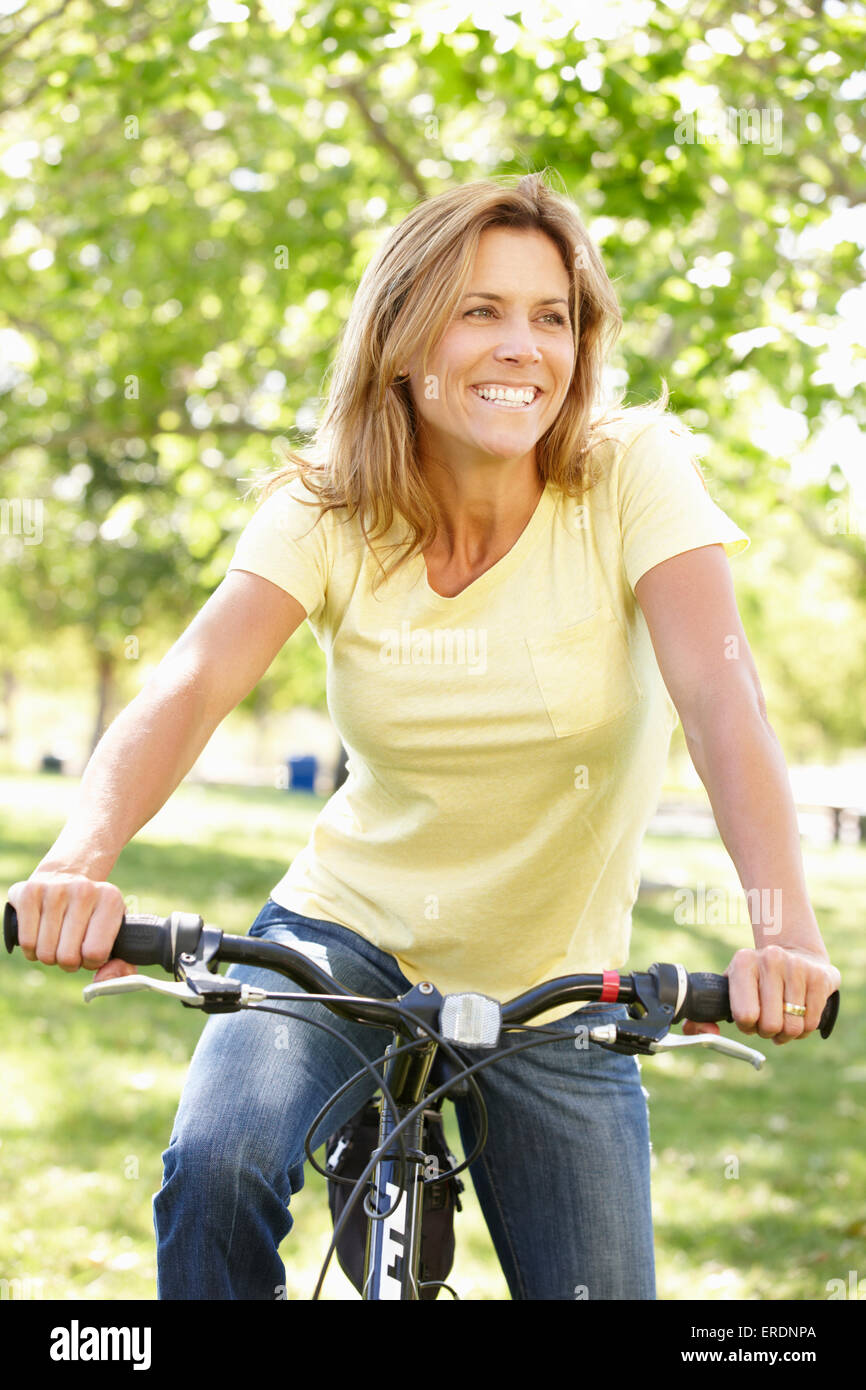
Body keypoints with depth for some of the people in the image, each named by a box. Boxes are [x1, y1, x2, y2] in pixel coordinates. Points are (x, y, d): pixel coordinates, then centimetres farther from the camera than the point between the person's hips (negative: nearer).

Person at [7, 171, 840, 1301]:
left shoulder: (631, 475, -14)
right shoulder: (328, 510, -10)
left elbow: (721, 697, -27)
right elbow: (189, 688, -24)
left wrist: (785, 929, -42)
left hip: (556, 989, 0)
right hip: (350, 940, 0)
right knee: (215, 1171, -27)